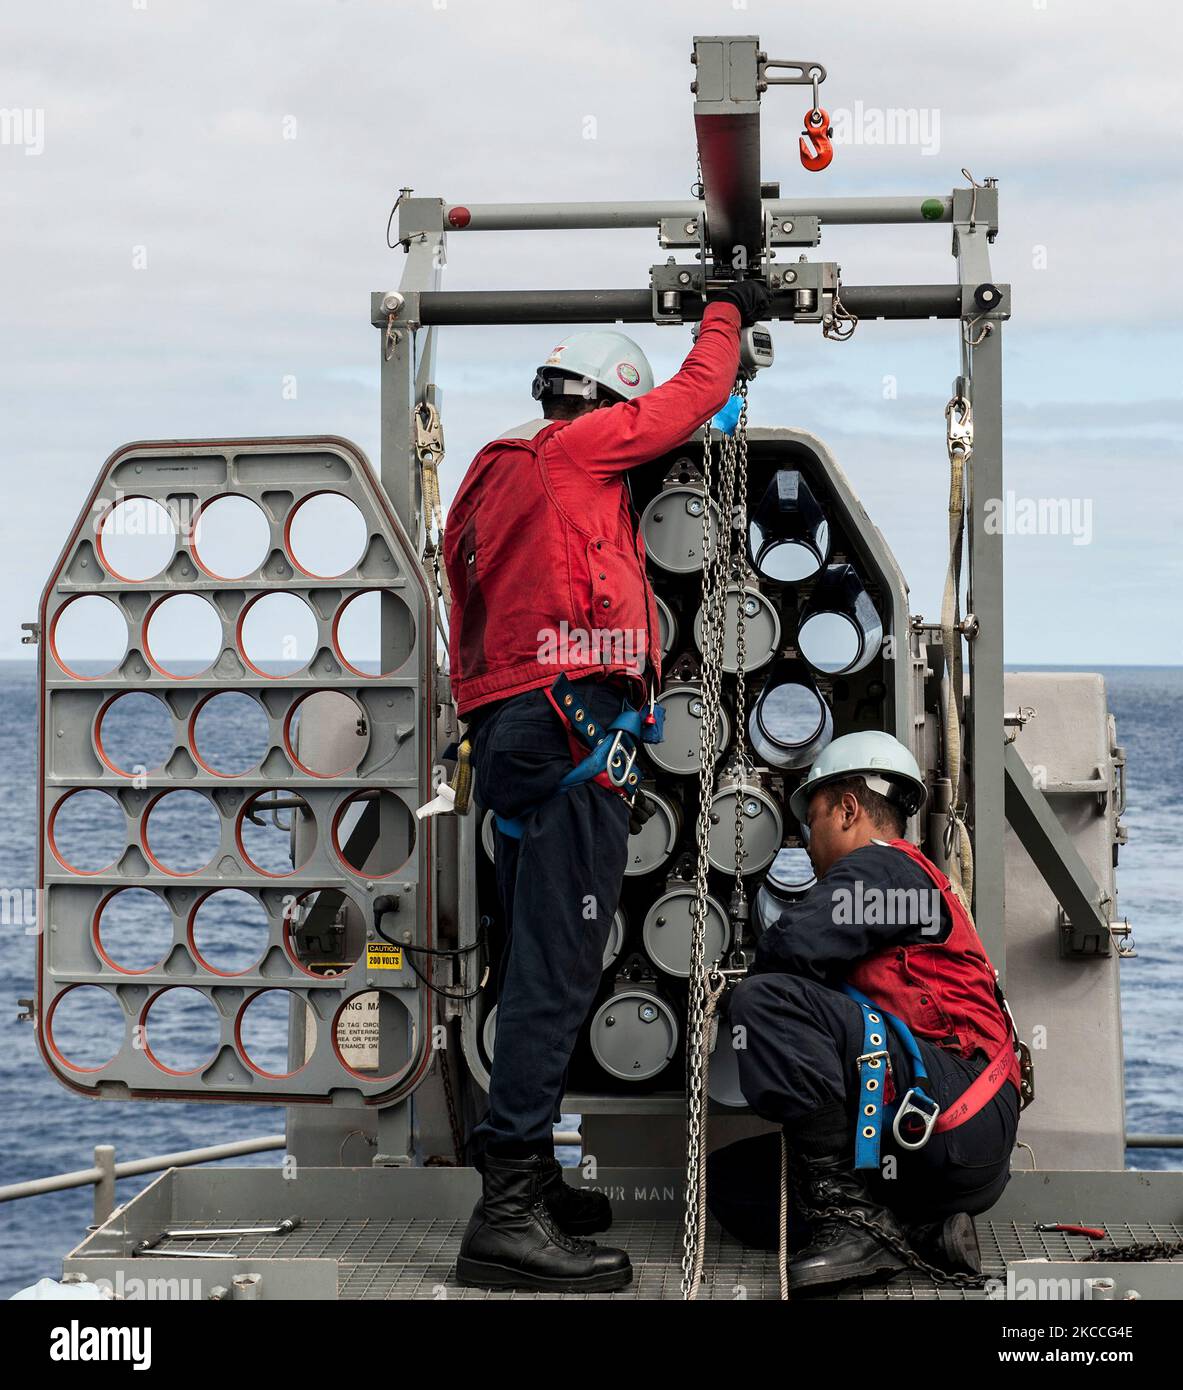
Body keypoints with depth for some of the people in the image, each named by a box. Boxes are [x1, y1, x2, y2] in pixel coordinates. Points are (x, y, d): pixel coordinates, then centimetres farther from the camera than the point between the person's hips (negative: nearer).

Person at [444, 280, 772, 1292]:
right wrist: (729, 316, 27)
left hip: (508, 733, 10)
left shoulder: (493, 476, 26)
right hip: (572, 723, -10)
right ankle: (510, 1210, -18)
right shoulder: (579, 445, 1)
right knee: (558, 963, -14)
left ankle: (524, 1178, 19)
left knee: (541, 961, 13)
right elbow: (695, 396, 12)